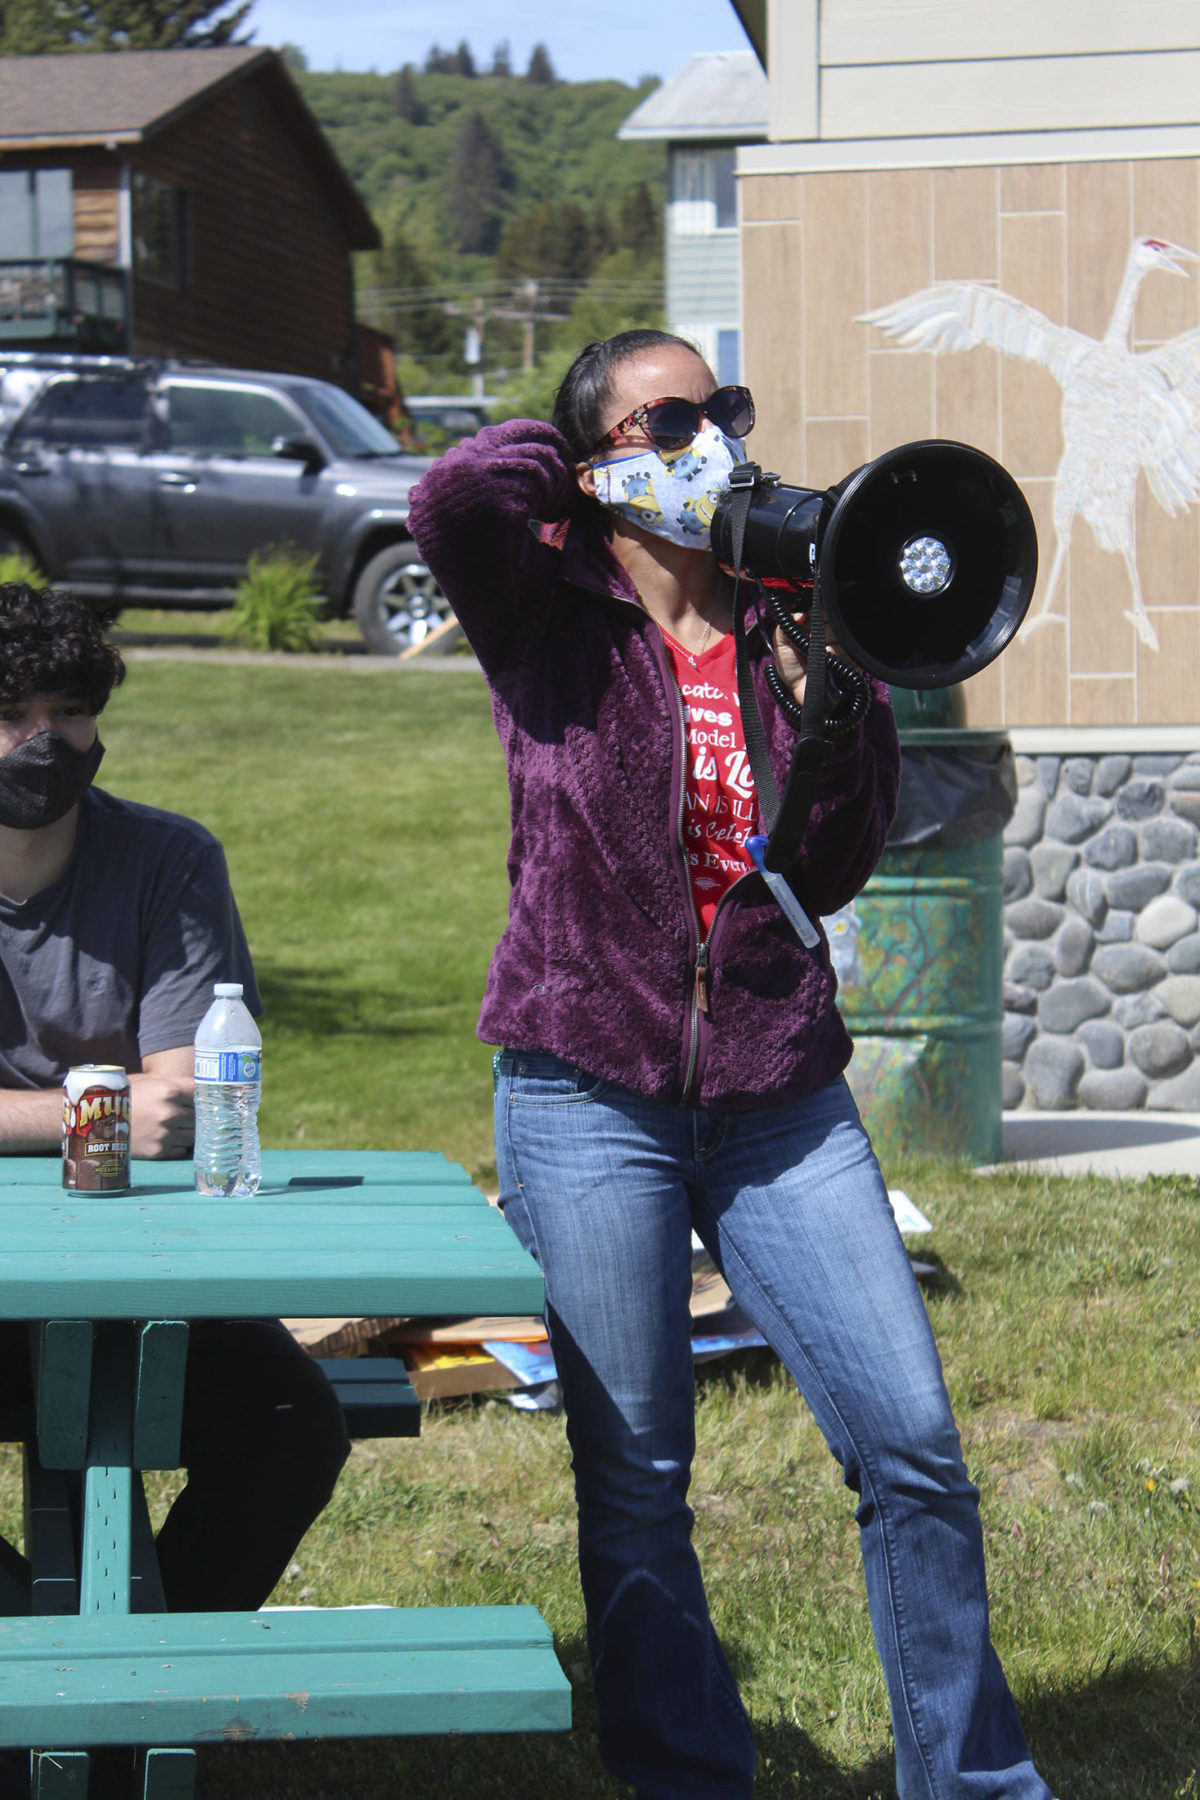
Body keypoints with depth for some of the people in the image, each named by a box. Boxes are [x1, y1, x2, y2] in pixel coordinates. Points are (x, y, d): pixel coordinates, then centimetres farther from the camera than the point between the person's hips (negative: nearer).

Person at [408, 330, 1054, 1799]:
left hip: (781, 1096, 3)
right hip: (590, 1098, -3)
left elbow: (833, 874, 7)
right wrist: (578, 456, -4)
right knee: (635, 1480, 4)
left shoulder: (786, 624, 9)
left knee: (913, 1441, -1)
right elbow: (451, 500, -23)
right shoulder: (549, 609, 0)